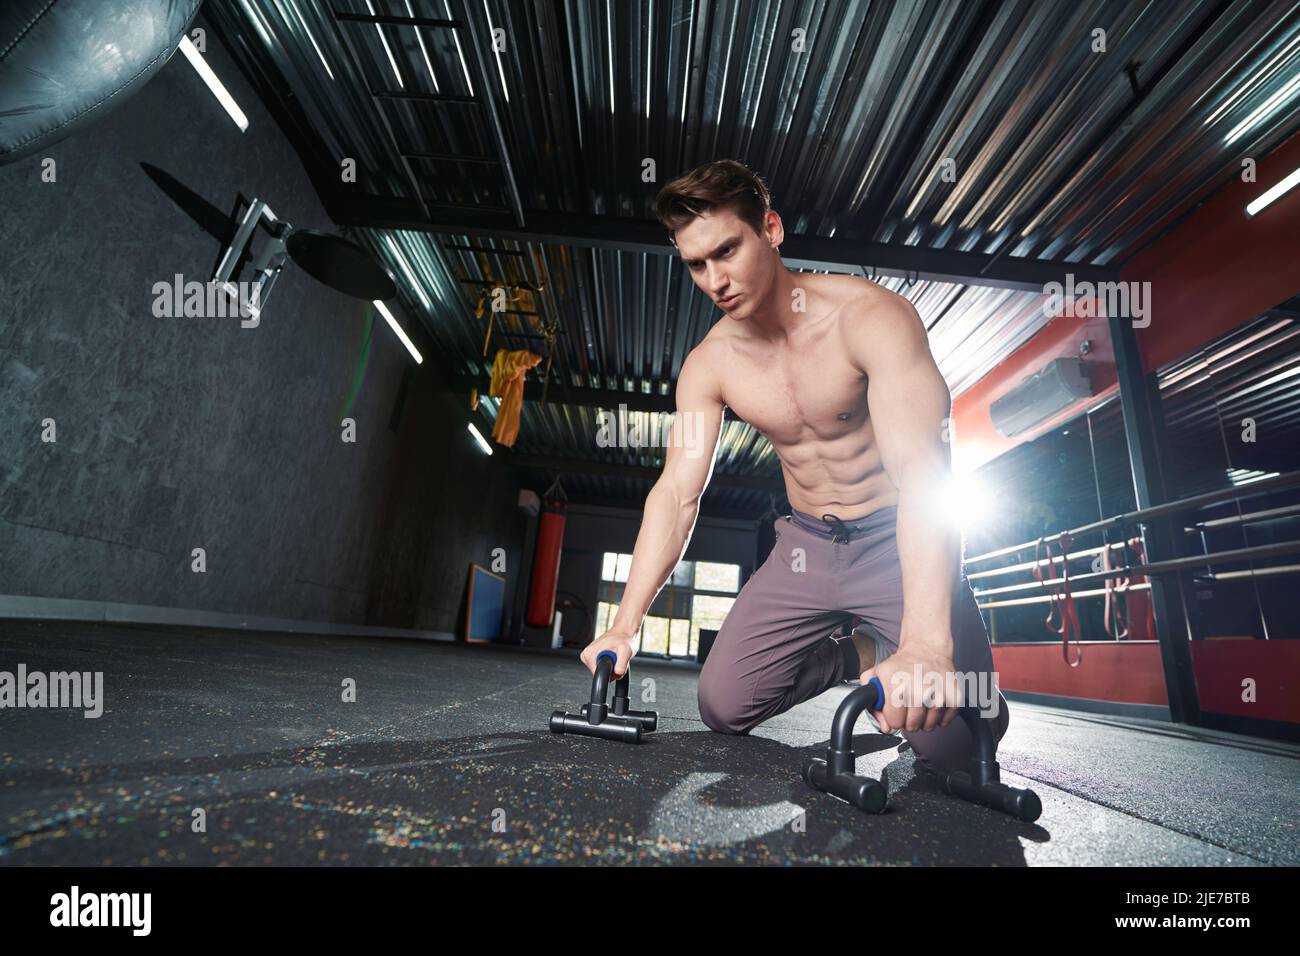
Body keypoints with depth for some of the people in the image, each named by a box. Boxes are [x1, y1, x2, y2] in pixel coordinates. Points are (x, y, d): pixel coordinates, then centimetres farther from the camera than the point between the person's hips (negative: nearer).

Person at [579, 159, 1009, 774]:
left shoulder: (871, 316, -20)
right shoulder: (708, 365, -6)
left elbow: (923, 473, -31)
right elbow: (675, 495, -9)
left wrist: (925, 642, -44)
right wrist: (623, 626, -17)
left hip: (899, 541, -3)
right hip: (807, 546, 4)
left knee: (952, 744, -15)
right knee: (722, 707, 0)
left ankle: (890, 662, 19)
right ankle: (857, 655, 23)